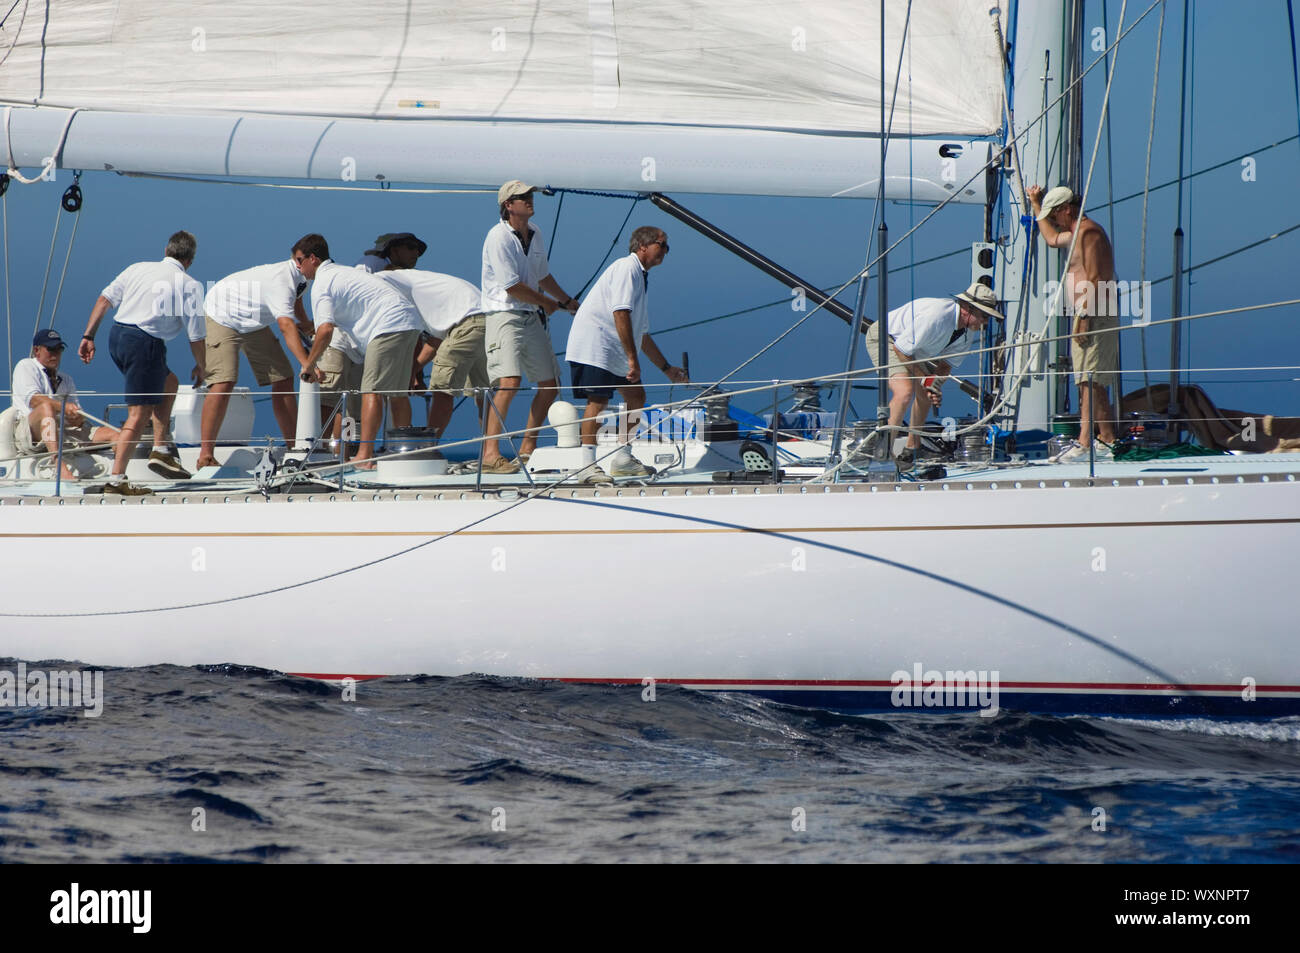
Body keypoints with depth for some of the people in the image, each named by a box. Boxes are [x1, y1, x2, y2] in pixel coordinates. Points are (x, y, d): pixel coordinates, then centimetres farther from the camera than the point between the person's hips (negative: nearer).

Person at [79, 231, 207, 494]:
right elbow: (196, 335, 2)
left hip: (116, 335, 7)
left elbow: (104, 299, 10)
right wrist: (201, 367, 18)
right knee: (139, 413, -3)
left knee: (169, 382, 26)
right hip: (146, 343, -7)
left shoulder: (138, 268, 13)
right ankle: (117, 479, -8)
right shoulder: (189, 285, 0)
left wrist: (88, 336, 13)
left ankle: (160, 451, 23)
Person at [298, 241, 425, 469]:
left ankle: (364, 456, -18)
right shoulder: (342, 272, 27)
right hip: (410, 321, 9)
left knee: (372, 391, -11)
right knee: (396, 392, 15)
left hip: (388, 326, -9)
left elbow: (325, 330, -15)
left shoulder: (321, 285, -3)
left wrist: (309, 364, -3)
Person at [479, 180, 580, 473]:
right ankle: (490, 453, -25)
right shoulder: (499, 237, -14)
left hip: (531, 317, 9)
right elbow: (512, 287, -17)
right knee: (509, 381, -24)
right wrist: (550, 304, -5)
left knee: (550, 384, 9)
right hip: (504, 315, -9)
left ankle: (528, 448, 20)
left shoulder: (534, 234, 12)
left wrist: (568, 301, 37)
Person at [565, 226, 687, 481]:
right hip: (593, 344, -11)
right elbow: (620, 313, -21)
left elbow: (642, 334, 30)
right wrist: (632, 358, -25)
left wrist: (667, 369, 30)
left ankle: (622, 459, 18)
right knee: (598, 400, -17)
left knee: (636, 396, 12)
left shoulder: (642, 278, 23)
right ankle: (588, 465, -18)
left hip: (615, 353, 11)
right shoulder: (627, 268, -9)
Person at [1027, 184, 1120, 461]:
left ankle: (1084, 444, -21)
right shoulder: (1077, 234, 22)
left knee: (1089, 383, -15)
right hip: (1088, 319, 11)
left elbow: (1093, 279, -19)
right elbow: (1051, 238, 44)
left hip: (1093, 316, -11)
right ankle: (1108, 441, 10)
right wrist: (1036, 204, 48)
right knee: (1092, 385, 10)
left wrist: (1083, 318, -23)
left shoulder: (1088, 231, -10)